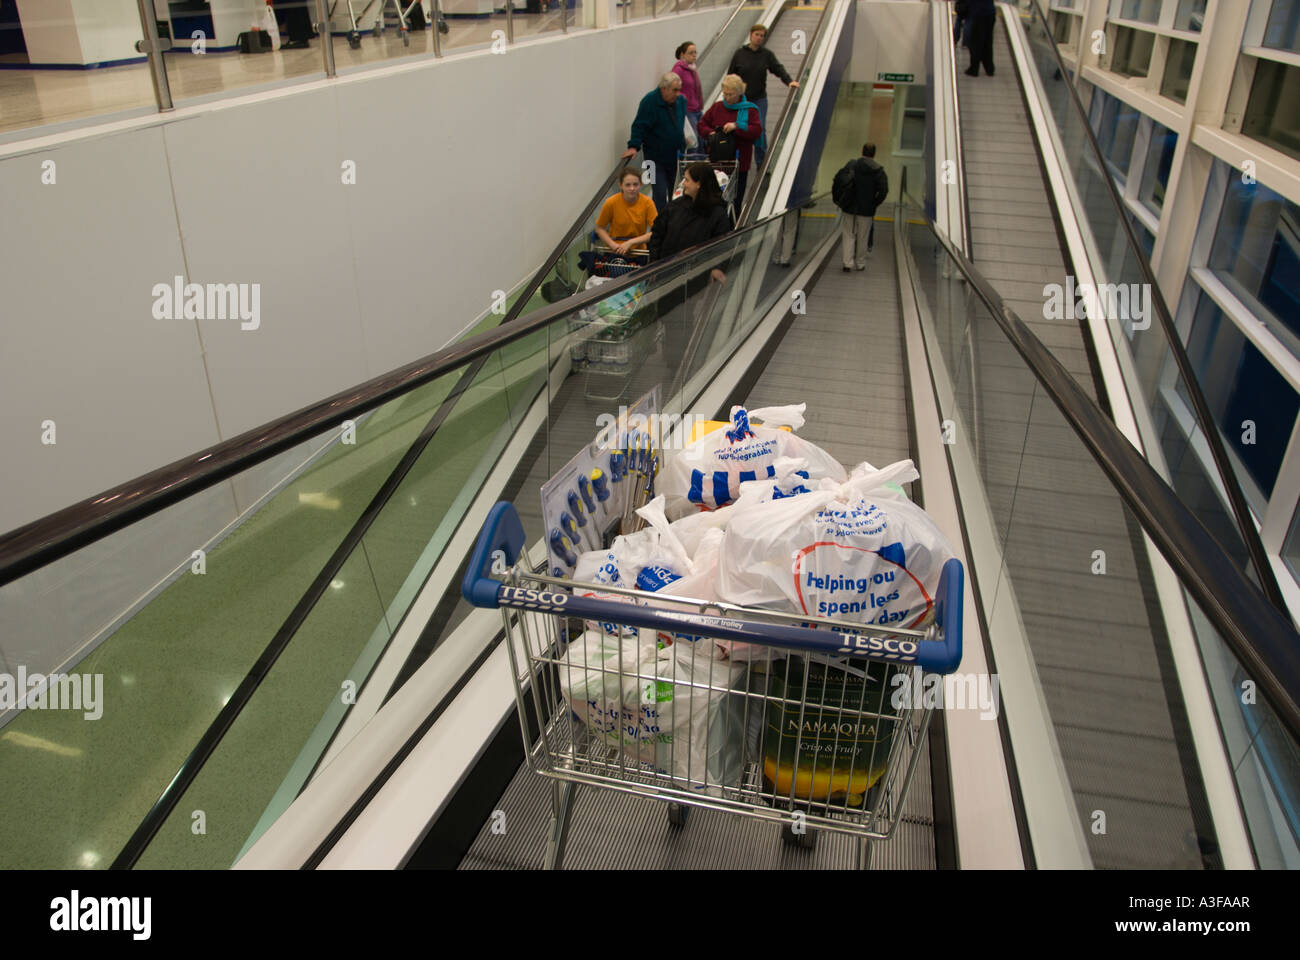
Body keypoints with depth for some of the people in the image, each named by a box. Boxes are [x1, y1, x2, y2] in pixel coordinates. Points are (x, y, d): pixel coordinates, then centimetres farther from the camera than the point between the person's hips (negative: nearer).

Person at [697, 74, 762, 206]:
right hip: (717, 161, 3)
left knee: (736, 198, 3)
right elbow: (702, 123, 16)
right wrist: (709, 133, -7)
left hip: (739, 163, -3)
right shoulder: (717, 107, 9)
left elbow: (757, 131, -13)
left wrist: (737, 126, -24)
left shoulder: (749, 110, -2)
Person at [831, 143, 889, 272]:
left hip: (850, 208, 0)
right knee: (863, 237, 11)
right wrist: (874, 203, 0)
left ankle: (848, 262, -3)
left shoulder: (852, 165, -1)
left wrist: (838, 199, 1)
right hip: (866, 210, 0)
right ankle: (860, 264, 19)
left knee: (848, 235, 7)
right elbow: (883, 190, -12)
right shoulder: (879, 170, -3)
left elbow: (838, 180, -8)